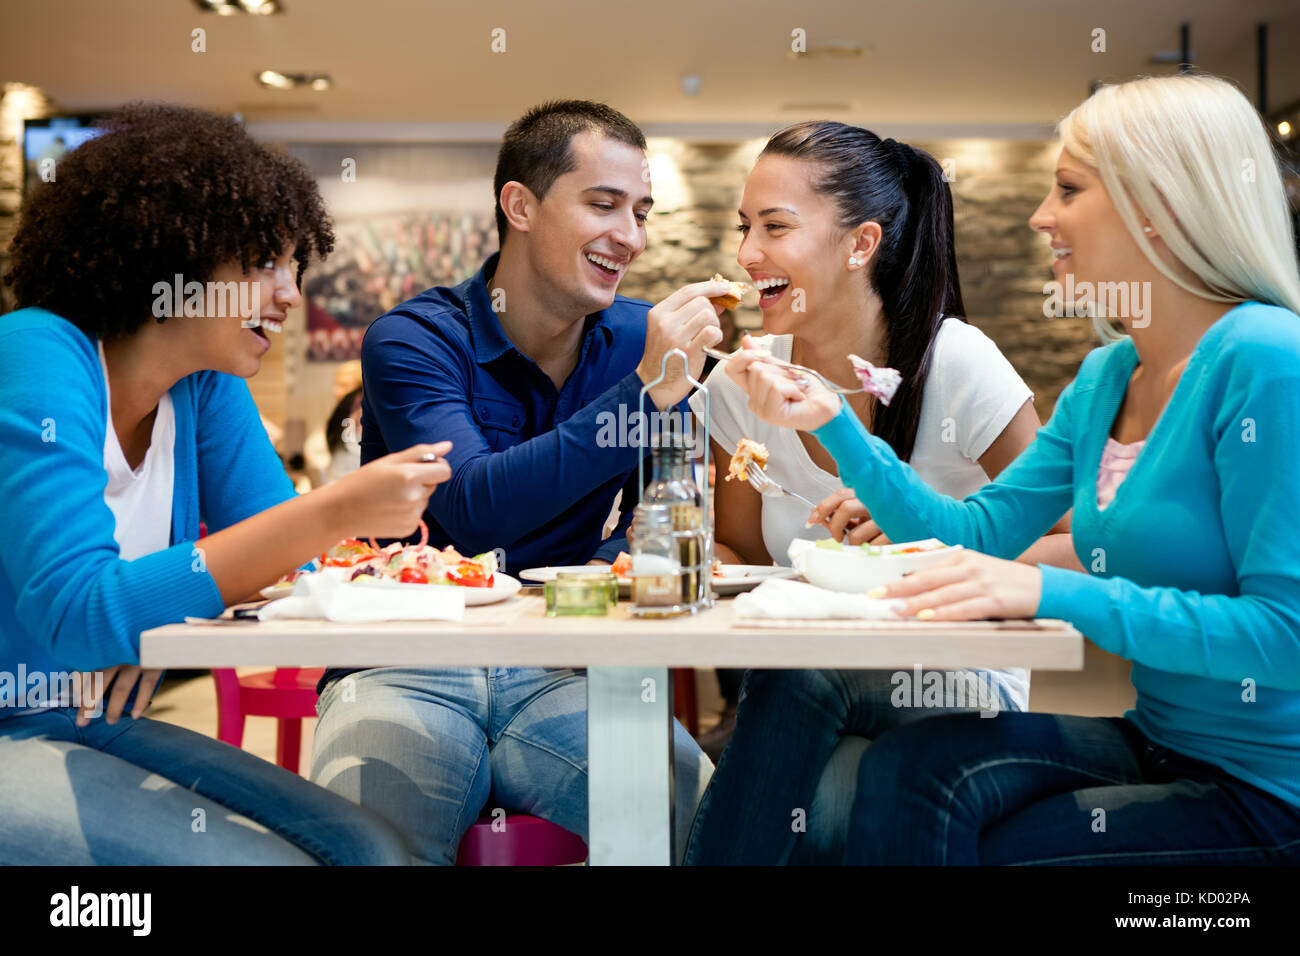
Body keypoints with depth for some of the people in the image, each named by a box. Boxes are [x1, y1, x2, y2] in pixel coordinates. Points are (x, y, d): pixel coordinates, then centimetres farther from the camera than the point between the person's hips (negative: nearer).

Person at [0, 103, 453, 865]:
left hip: (94, 728, 7)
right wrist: (333, 514, -33)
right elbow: (81, 614, -29)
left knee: (368, 849, -7)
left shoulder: (207, 388, 4)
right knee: (263, 860, -23)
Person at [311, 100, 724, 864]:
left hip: (557, 676, 3)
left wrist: (612, 568, -13)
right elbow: (475, 511, -22)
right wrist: (644, 393, -25)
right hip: (407, 675, -3)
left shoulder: (640, 339, 6)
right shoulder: (414, 340, -6)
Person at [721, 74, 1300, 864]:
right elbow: (974, 533, 7)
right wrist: (831, 422, 0)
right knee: (910, 772, -15)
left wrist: (1051, 591, -28)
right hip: (1160, 741, 6)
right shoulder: (1106, 378, 8)